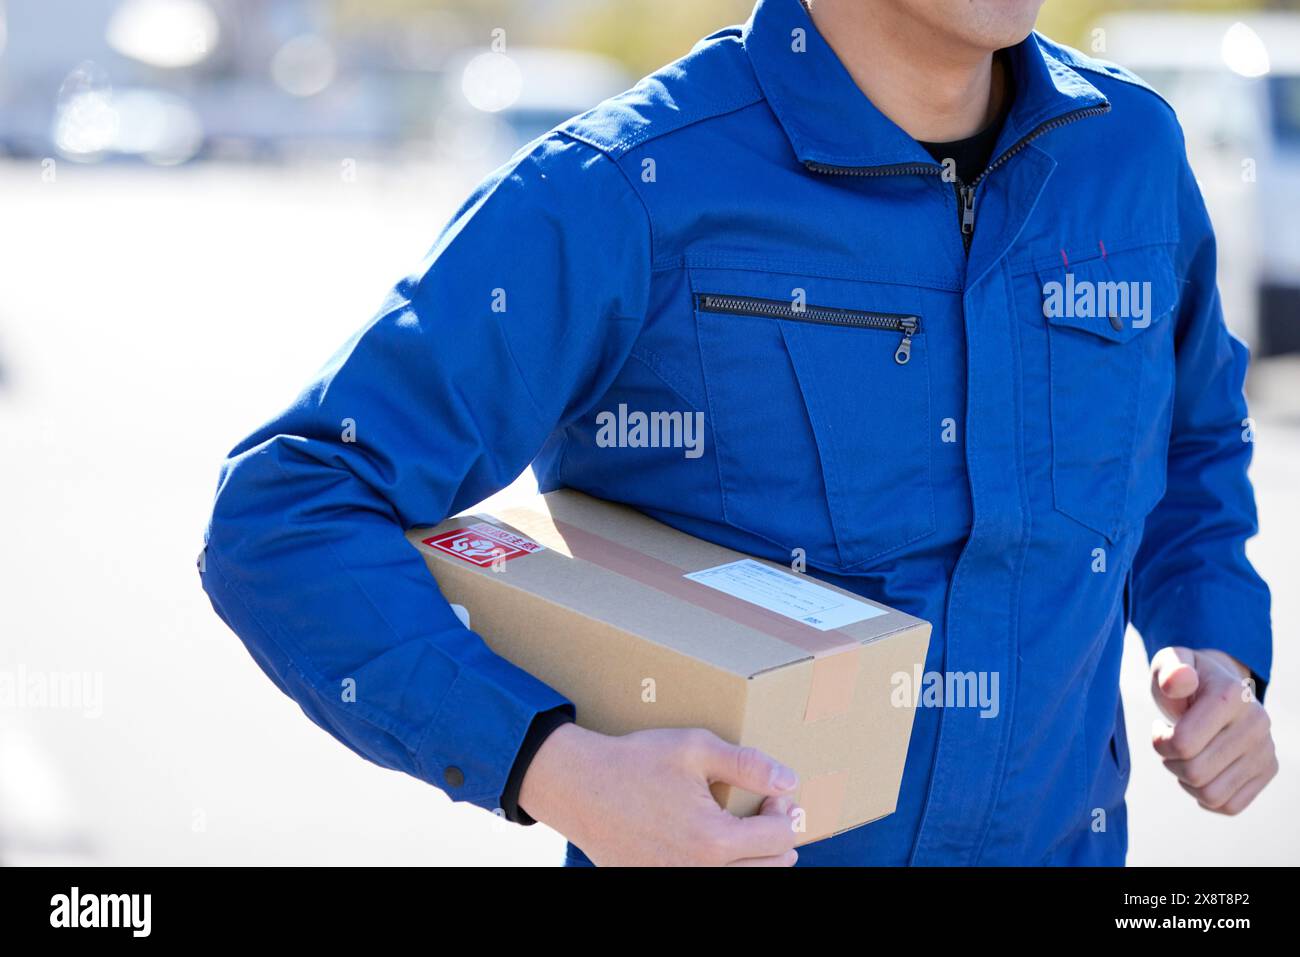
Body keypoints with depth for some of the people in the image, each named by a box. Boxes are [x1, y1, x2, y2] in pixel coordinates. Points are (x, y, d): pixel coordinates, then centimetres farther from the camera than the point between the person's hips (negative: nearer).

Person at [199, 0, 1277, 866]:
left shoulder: (1129, 148, -2)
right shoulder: (622, 195, -19)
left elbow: (1191, 441, 16)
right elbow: (286, 520, -21)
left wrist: (1219, 651, -2)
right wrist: (556, 771, -33)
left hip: (1050, 836, 5)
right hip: (709, 840, -4)